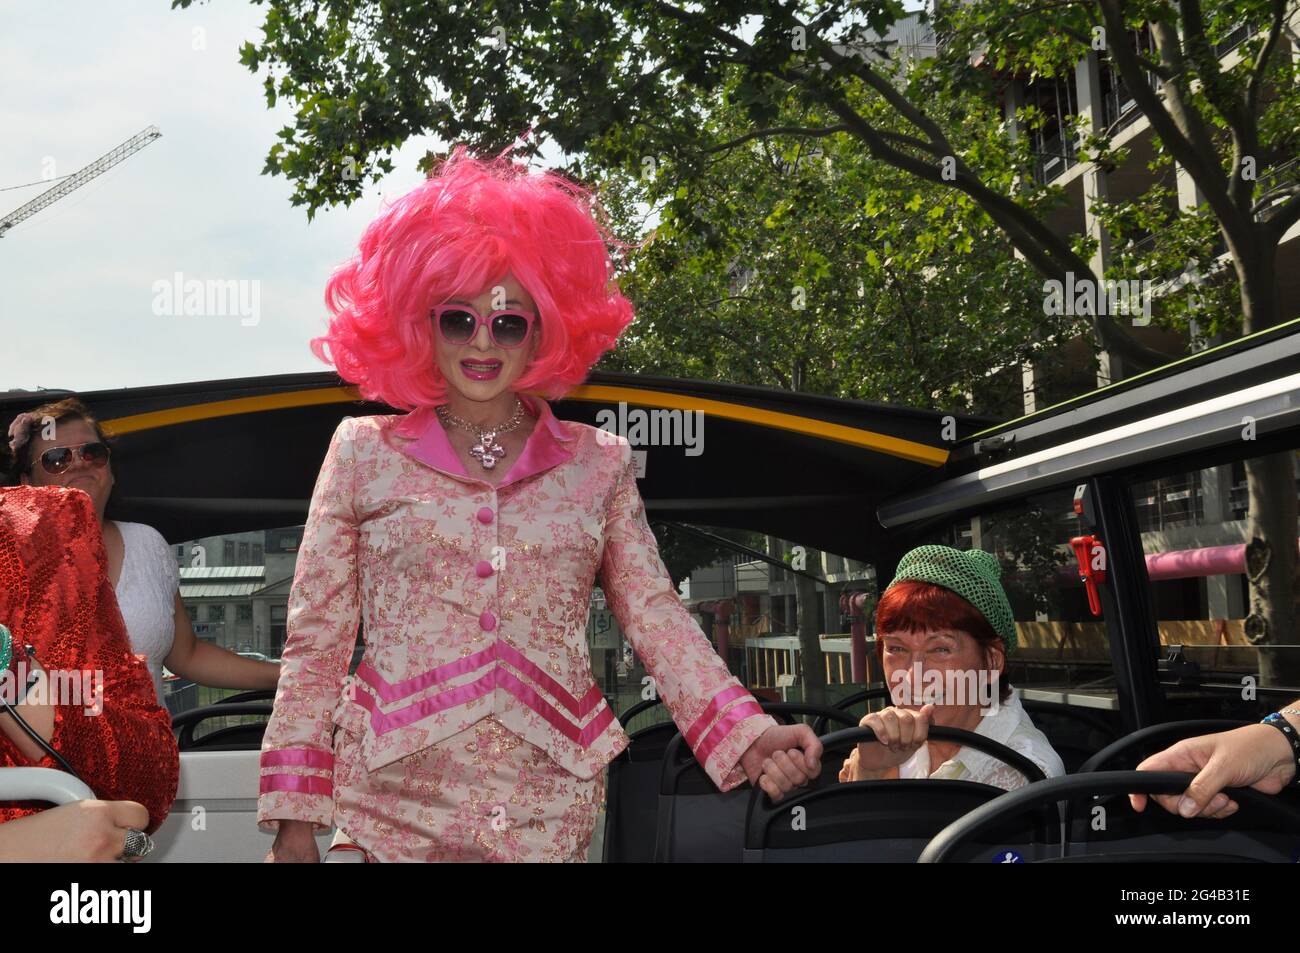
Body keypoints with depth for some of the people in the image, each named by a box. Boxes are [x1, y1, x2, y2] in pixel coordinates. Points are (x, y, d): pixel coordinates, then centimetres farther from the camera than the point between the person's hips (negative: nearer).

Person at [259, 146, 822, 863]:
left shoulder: (597, 465, 6)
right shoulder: (364, 454, 2)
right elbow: (315, 644, 2)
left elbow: (657, 617, 0)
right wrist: (294, 820, -2)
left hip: (550, 809, 1)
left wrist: (746, 733, -15)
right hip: (395, 803, -1)